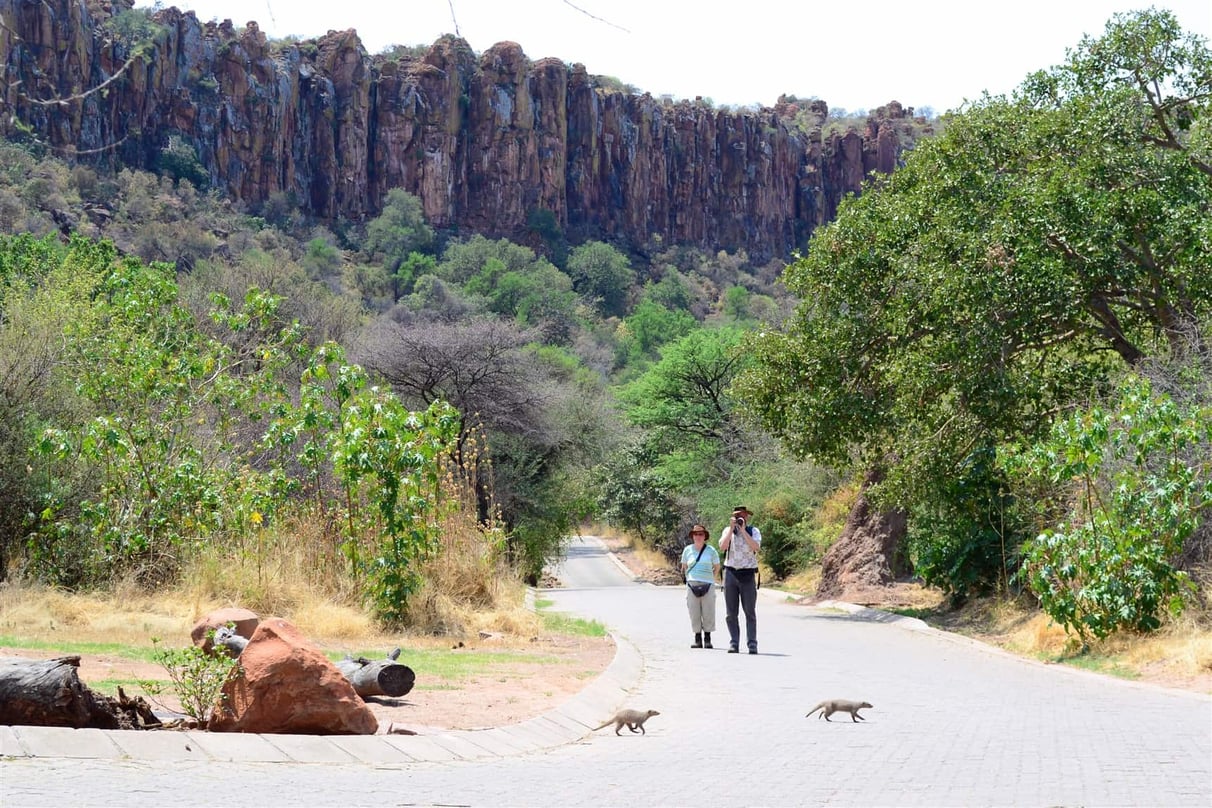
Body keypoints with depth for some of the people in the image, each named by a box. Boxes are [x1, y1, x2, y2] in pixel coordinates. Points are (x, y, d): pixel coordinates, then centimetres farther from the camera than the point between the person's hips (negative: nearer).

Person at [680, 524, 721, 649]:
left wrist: (711, 579, 8)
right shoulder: (687, 550, 7)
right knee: (694, 613, 1)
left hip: (708, 585, -1)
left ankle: (707, 638, 8)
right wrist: (688, 579, 12)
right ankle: (697, 638, 9)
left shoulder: (711, 550, 3)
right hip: (692, 585, 1)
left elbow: (717, 567, 14)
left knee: (708, 612, -2)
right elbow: (684, 567, 19)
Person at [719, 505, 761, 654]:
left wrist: (743, 530, -14)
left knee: (750, 611, -3)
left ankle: (752, 644, -1)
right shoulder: (728, 530, 8)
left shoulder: (753, 531, 3)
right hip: (730, 573, 2)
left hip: (748, 574, -2)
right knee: (730, 612, 2)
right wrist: (732, 529, -11)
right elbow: (722, 547, -8)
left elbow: (756, 547, -14)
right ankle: (733, 643, 7)